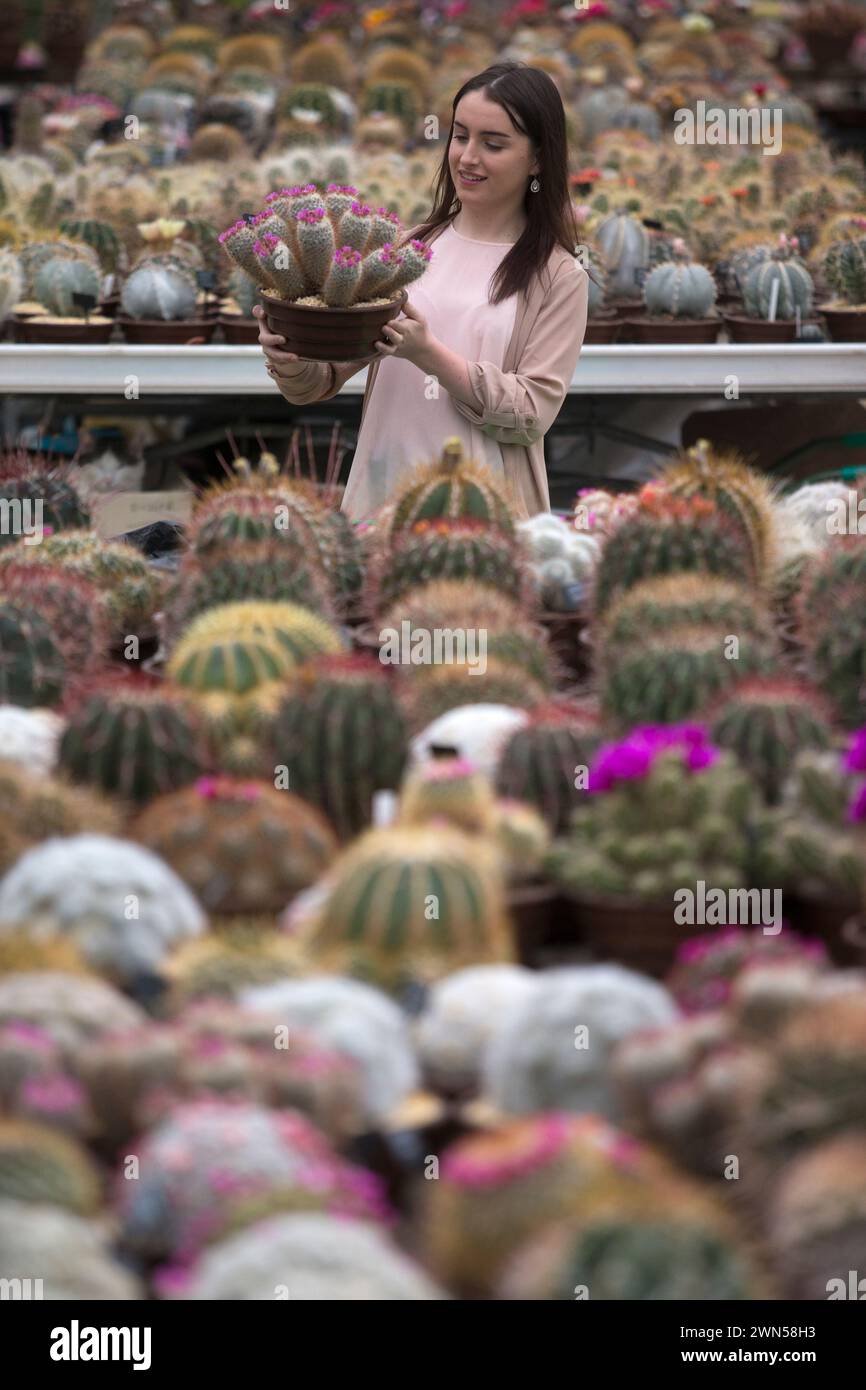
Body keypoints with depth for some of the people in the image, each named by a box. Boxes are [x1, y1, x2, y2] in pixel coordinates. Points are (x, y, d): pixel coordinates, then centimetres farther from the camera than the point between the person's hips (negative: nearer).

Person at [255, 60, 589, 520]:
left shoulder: (558, 276, -2)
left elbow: (532, 413, -10)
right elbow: (323, 379, 4)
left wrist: (428, 354, -21)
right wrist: (293, 363, -18)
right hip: (381, 500, 3)